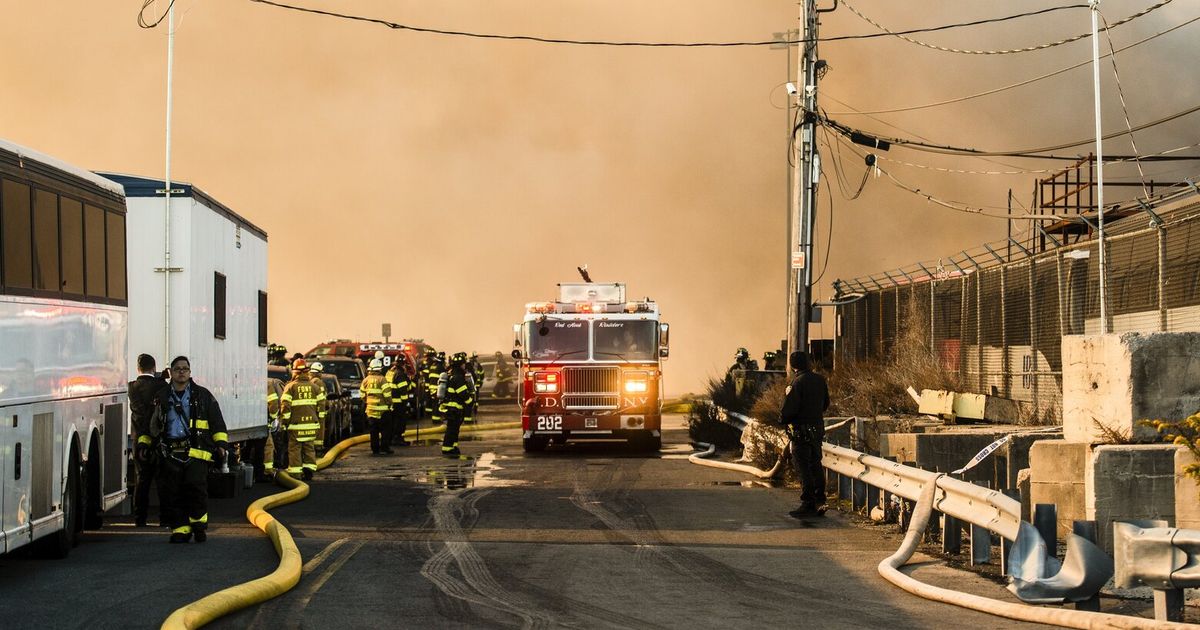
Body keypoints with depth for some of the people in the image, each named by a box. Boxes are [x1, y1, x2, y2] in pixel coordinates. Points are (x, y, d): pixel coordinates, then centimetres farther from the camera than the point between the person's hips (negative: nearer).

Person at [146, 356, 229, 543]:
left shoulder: (203, 395, 12)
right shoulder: (162, 398, 17)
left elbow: (217, 422, 12)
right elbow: (152, 424, 26)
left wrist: (221, 444, 2)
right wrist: (145, 444, 18)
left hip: (196, 452, -2)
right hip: (171, 453, 2)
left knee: (196, 485, -18)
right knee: (172, 492, -4)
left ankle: (199, 521, 0)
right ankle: (180, 529, 3)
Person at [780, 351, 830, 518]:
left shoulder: (798, 382, -17)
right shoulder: (820, 380, 6)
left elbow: (790, 408, -19)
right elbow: (825, 404, 17)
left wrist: (783, 418, -1)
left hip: (801, 430, -7)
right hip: (818, 428, 7)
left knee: (803, 468, -3)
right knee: (816, 465, 14)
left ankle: (808, 504, -3)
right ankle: (820, 503, 16)